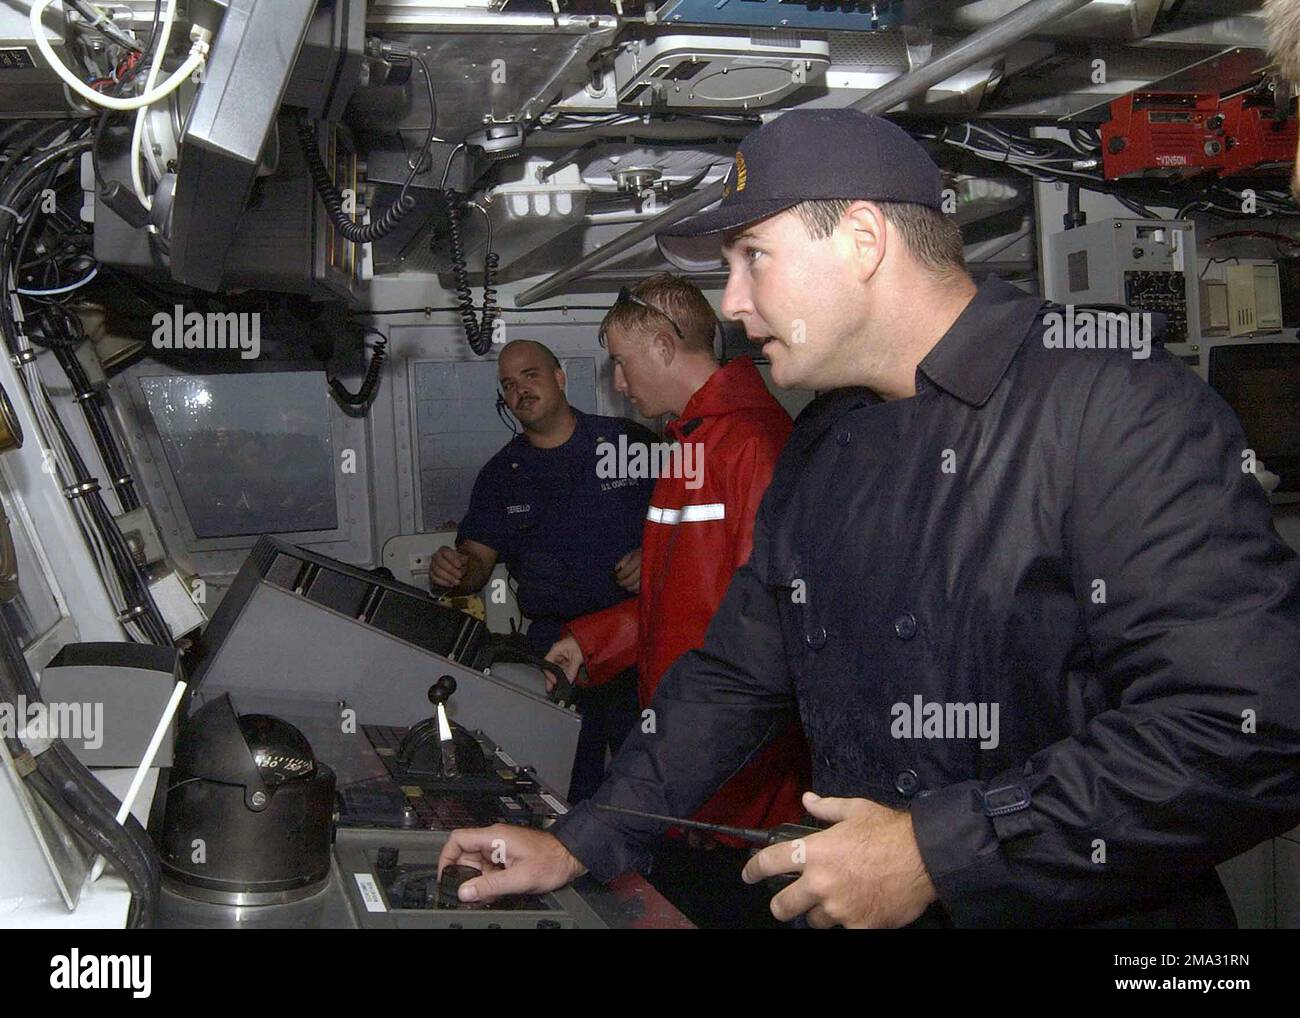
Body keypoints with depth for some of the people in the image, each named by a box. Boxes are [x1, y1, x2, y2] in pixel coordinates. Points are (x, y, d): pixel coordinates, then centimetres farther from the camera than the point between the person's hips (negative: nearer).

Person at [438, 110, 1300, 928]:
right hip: (844, 907, 5)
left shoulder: (1116, 405, -14)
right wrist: (581, 846, 11)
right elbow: (736, 681, 17)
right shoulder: (820, 450, 11)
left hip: (1082, 911, -5)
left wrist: (936, 855, -19)